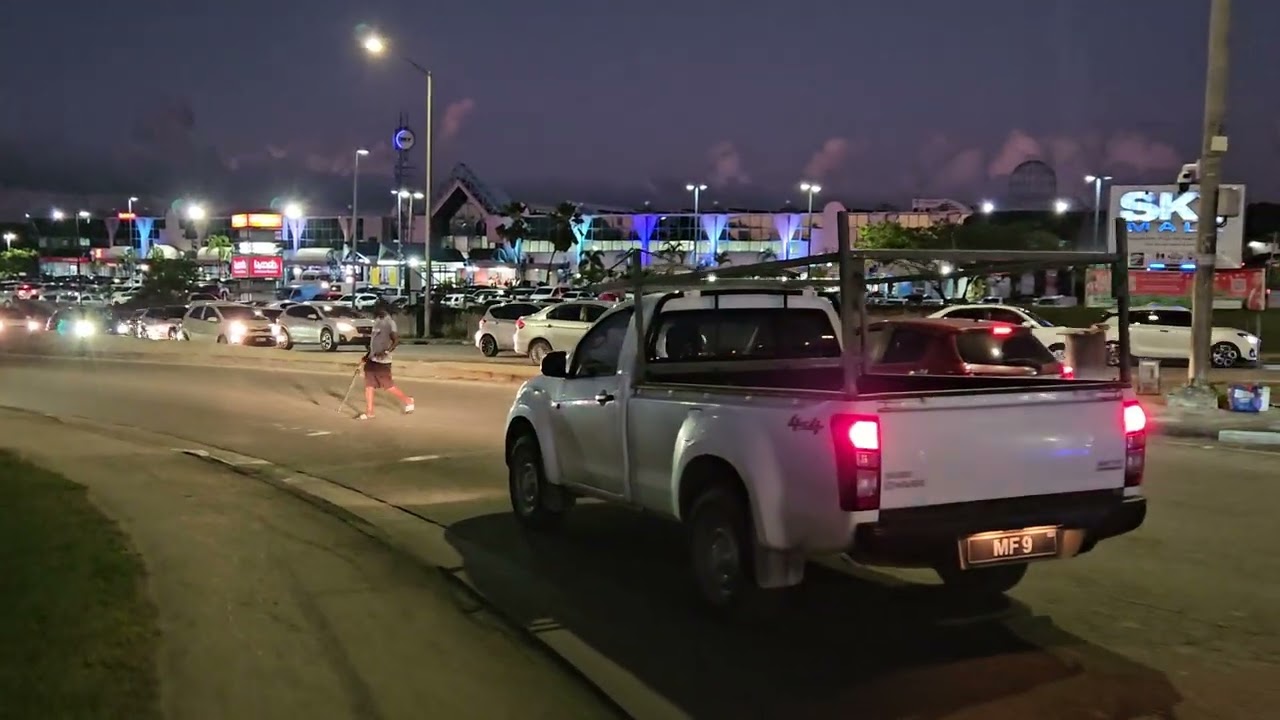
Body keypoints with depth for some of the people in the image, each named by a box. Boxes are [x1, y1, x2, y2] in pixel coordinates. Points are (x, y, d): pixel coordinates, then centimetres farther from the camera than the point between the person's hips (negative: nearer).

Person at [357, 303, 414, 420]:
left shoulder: (389, 322, -15)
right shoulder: (377, 321, 12)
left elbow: (396, 340, -23)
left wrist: (386, 352, -36)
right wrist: (367, 356, 24)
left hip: (382, 361, -8)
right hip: (372, 359, 8)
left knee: (388, 386, 1)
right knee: (368, 385, 4)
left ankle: (407, 401, 21)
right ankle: (369, 412, 9)